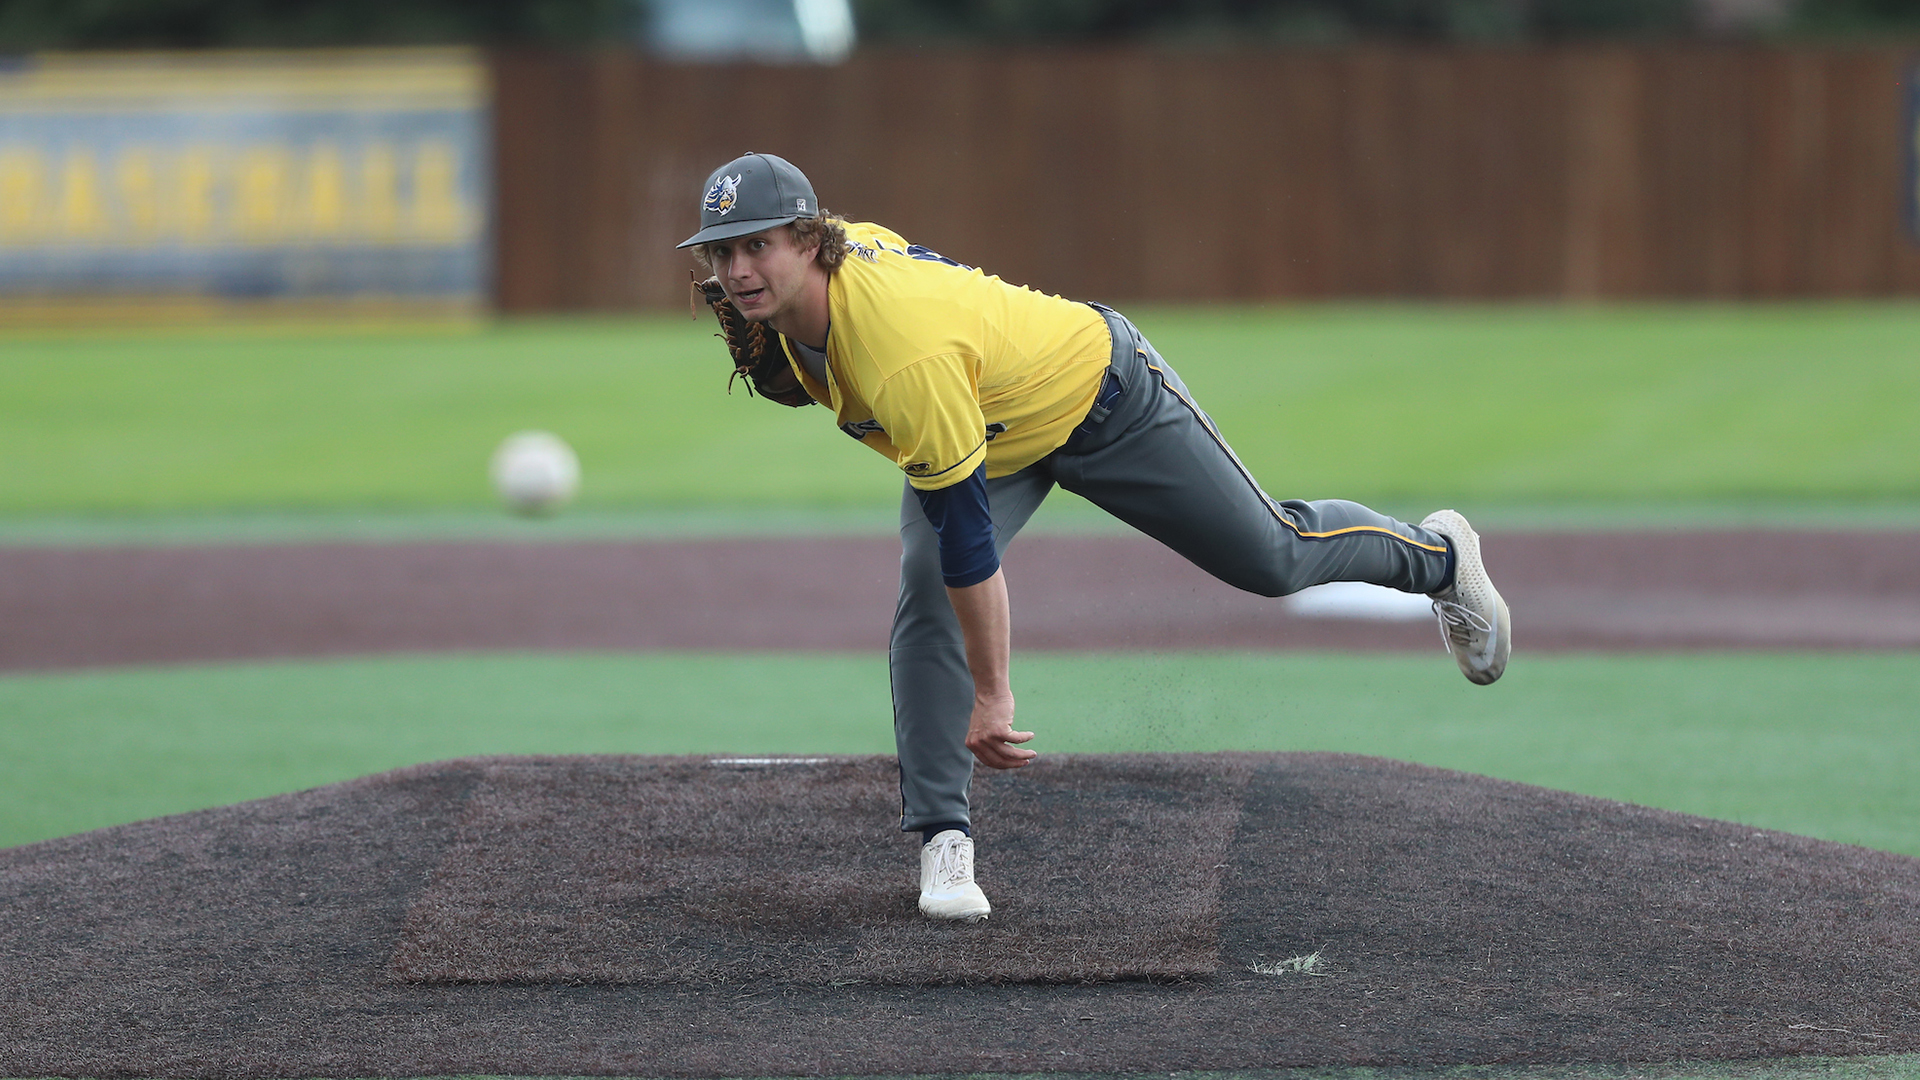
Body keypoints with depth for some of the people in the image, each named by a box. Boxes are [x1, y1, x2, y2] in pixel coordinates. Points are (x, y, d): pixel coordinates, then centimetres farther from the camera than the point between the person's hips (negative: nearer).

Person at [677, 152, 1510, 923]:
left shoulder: (907, 356, -45)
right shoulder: (834, 249, -21)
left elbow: (967, 532, -40)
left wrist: (992, 694, -35)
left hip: (1101, 398, -7)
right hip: (992, 427, 7)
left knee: (1273, 557, 10)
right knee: (926, 604, -15)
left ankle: (1438, 557, 40)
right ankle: (942, 839, -10)